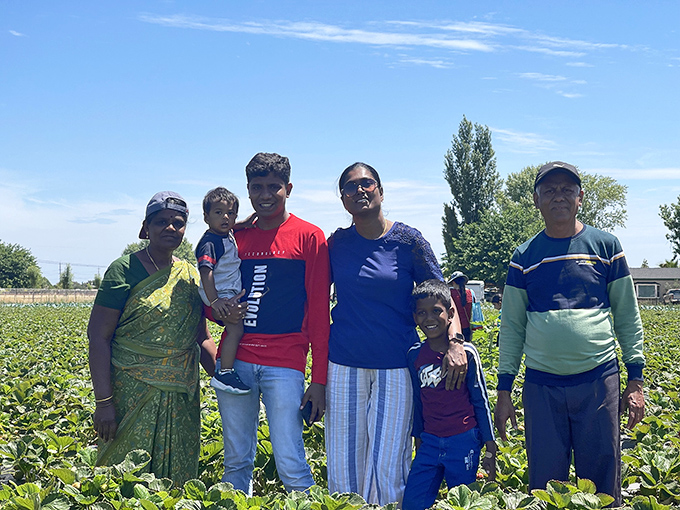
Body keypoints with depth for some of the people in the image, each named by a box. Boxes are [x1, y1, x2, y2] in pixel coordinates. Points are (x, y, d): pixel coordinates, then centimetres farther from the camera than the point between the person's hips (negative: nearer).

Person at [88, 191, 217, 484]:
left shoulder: (191, 276, 9)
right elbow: (98, 336, -11)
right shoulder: (125, 270, -8)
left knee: (177, 476, 11)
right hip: (133, 393, -5)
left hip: (182, 397, 5)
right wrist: (103, 402, -16)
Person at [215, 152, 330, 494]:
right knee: (236, 462, 10)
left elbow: (319, 312, -1)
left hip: (284, 363, -4)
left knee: (291, 466, -5)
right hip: (235, 359, 4)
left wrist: (319, 379, -6)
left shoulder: (309, 237, 1)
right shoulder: (236, 237, 12)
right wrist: (221, 311, -5)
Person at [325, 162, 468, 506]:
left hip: (395, 366, -2)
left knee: (387, 463, 0)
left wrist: (455, 341, -16)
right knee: (343, 462, 7)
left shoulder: (407, 240, -3)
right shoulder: (337, 243, 4)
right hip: (344, 365, 2)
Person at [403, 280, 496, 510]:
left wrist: (490, 448, -2)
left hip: (463, 441, -3)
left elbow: (481, 402, -2)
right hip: (430, 442, 3)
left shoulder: (466, 352, -7)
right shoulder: (415, 355, 3)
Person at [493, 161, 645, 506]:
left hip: (598, 381, -1)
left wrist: (635, 381, 1)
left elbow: (628, 317, 7)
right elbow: (512, 326, 9)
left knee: (602, 480, 6)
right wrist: (504, 391, 6)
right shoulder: (523, 257, 6)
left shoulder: (606, 247, 4)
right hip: (541, 386, 1)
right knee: (545, 482, 6)